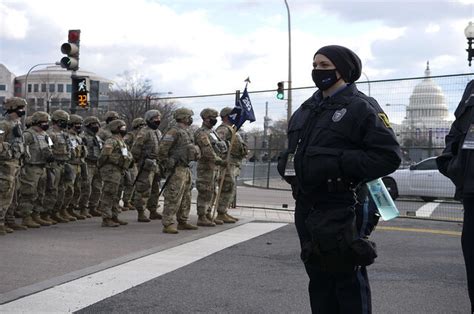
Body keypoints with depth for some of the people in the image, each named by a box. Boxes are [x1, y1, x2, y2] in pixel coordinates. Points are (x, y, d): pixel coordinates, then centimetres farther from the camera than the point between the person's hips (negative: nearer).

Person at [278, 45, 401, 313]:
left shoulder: (360, 107, -7)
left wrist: (340, 165, -20)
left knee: (348, 284, -2)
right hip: (306, 208, 8)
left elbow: (389, 156, -14)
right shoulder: (306, 109, 16)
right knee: (319, 280, 16)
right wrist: (288, 163, 9)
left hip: (340, 212, -8)